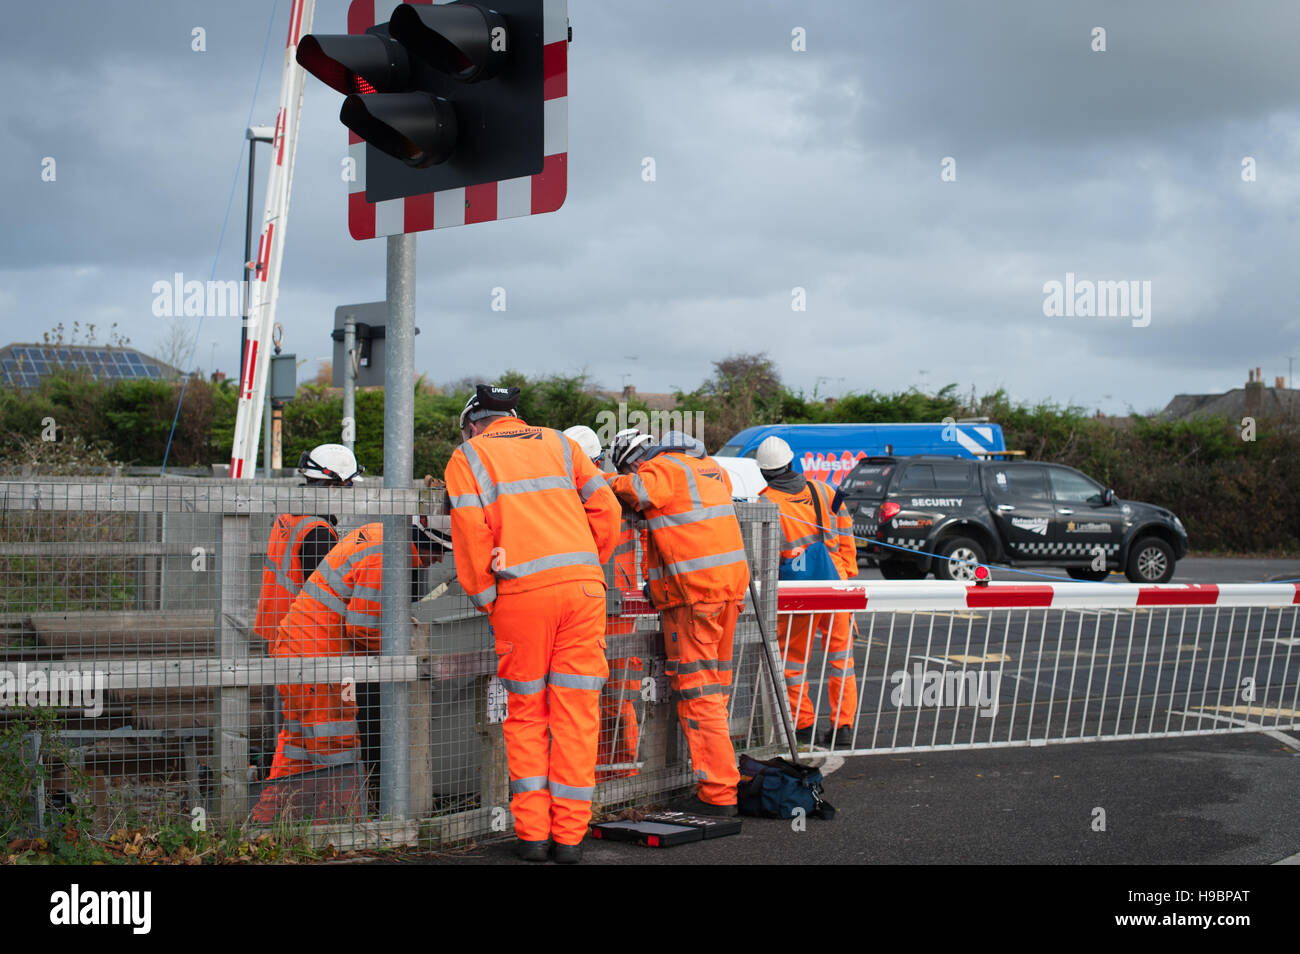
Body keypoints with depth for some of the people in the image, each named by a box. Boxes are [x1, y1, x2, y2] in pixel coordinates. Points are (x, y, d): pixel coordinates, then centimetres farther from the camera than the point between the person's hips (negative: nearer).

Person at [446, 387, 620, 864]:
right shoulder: (558, 443, 20)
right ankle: (569, 834, 6)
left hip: (521, 593, -2)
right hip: (582, 584, 2)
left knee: (526, 715, 11)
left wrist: (483, 599, 6)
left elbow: (471, 530, -1)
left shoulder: (468, 456, 11)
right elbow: (606, 507, 12)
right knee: (576, 715, 5)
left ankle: (532, 831, 7)